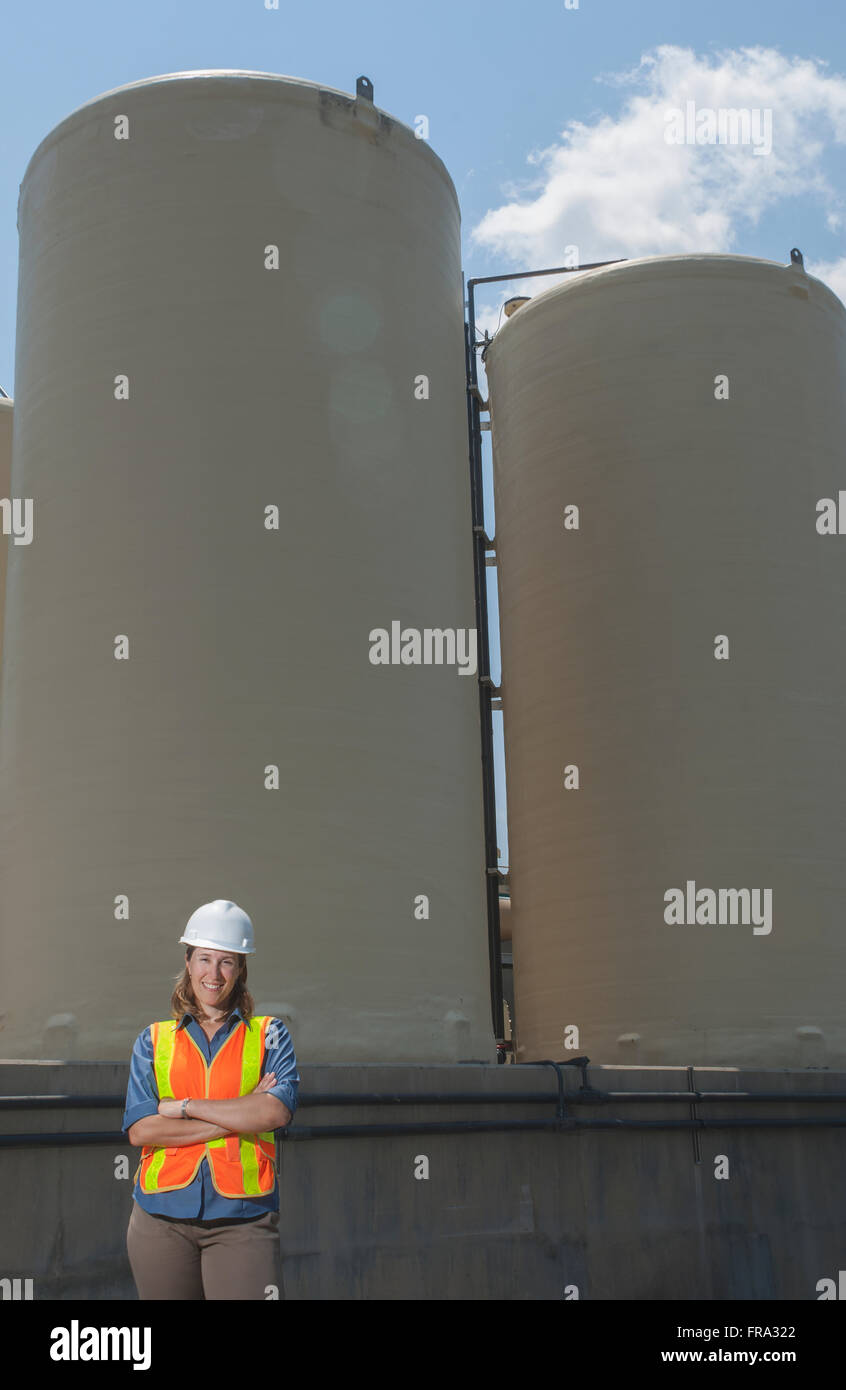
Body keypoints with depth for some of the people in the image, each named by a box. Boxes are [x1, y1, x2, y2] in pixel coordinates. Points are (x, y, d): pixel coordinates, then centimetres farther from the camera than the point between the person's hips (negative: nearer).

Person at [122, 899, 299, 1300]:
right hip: (162, 1218, 2)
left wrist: (184, 1107, -7)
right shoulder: (153, 1040, 11)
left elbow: (276, 1112, -9)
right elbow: (139, 1129, -3)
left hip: (241, 1221, -2)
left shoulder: (269, 1035, 9)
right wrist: (242, 1115, -8)